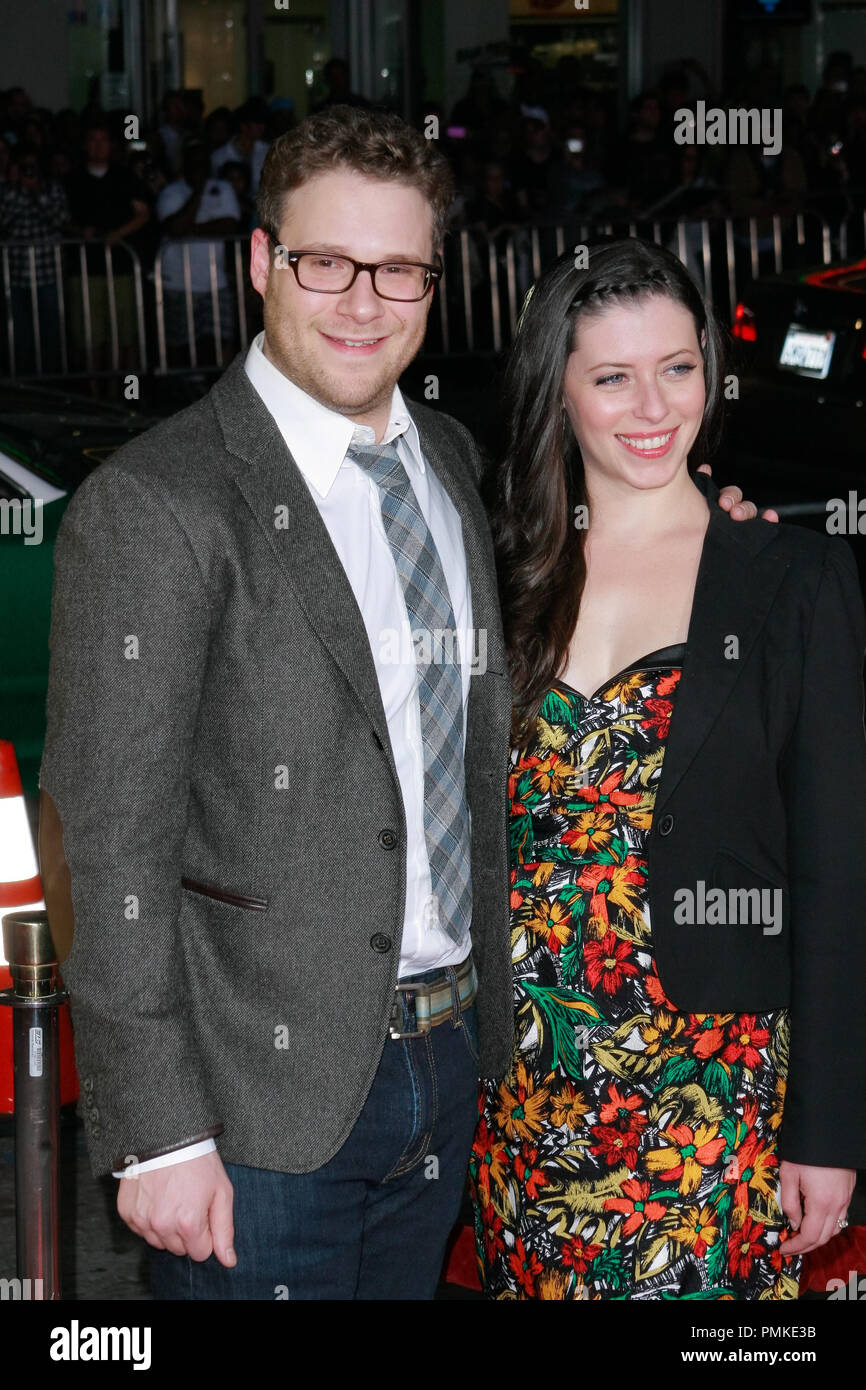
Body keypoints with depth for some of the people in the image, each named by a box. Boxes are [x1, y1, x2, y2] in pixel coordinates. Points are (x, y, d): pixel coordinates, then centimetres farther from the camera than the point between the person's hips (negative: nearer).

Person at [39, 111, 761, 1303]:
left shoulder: (452, 459, 8)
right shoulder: (152, 505, -15)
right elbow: (109, 844, -16)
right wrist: (159, 1137, -18)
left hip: (448, 1065, 7)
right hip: (267, 1095, -6)